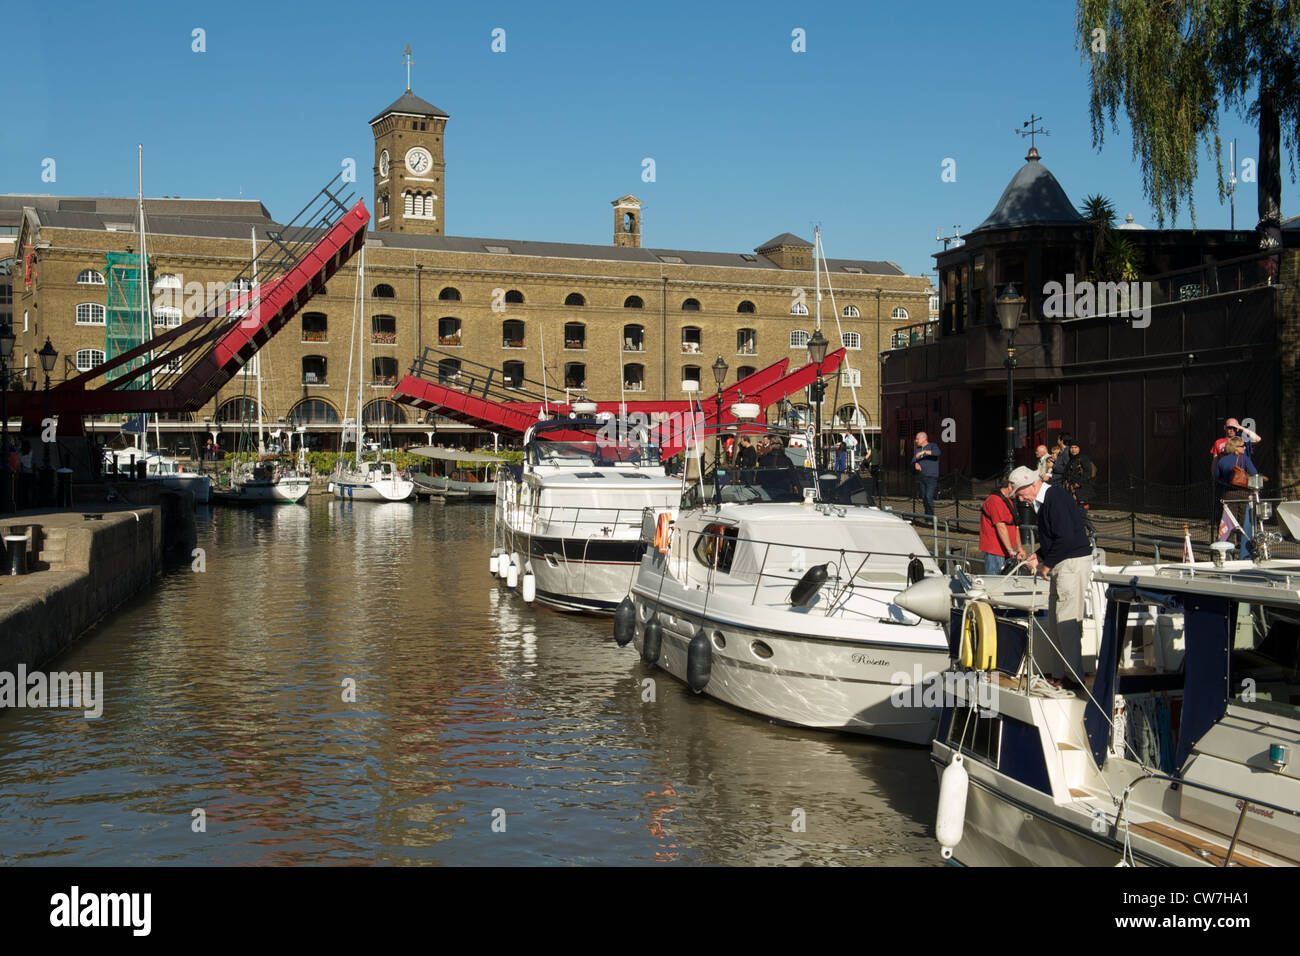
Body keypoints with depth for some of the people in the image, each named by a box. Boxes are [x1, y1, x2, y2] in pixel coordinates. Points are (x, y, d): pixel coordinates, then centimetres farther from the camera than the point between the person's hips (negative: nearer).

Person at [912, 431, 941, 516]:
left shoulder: (932, 446, -4)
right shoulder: (918, 449, 15)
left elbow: (938, 452, -26)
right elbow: (913, 461, 8)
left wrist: (924, 452, -33)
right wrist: (916, 464, -16)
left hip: (931, 477, -6)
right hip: (921, 478, 6)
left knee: (929, 497, -18)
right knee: (924, 497, 7)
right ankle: (927, 515, 21)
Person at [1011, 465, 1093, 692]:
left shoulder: (1056, 498, -17)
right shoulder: (1043, 501, 15)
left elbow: (1066, 537, -23)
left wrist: (1046, 564, -14)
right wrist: (1039, 555, 10)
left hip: (1073, 563, -11)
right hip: (1062, 565, 11)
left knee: (1067, 620, -9)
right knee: (1057, 619, 12)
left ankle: (1074, 677, -4)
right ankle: (1062, 673, 18)